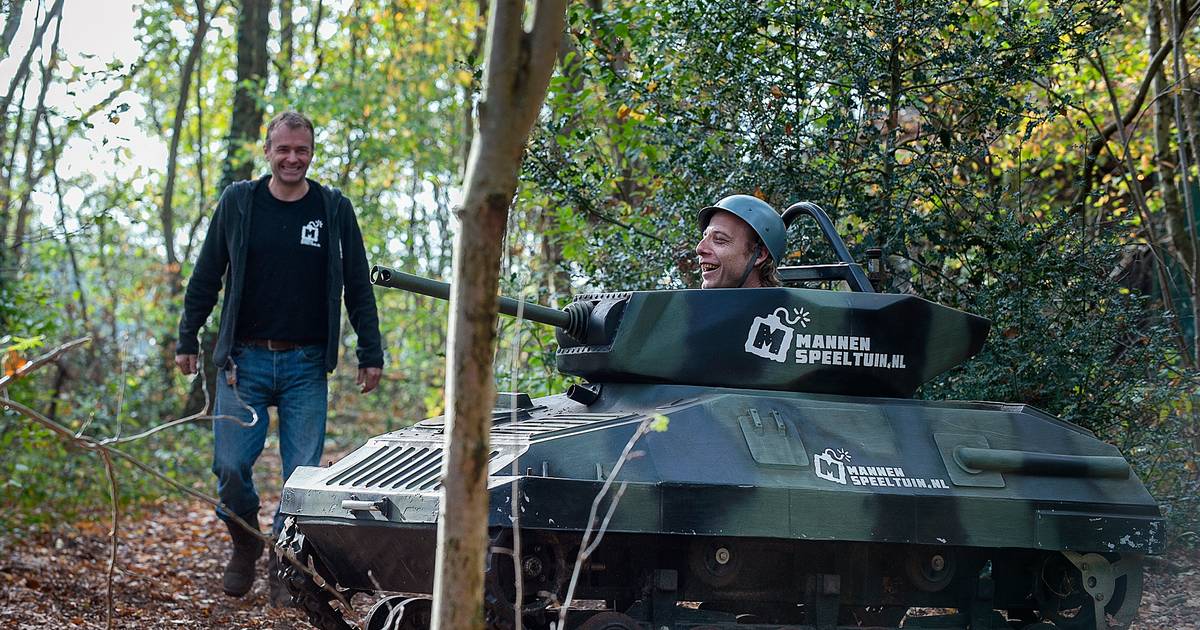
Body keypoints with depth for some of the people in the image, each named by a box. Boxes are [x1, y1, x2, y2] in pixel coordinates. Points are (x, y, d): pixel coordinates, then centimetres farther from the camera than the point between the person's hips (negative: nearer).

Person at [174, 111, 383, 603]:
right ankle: (245, 545, 22)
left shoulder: (334, 209, 4)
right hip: (244, 360, 0)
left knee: (304, 475, -2)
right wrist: (187, 340, 9)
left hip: (306, 366, 0)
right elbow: (206, 277, 10)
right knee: (231, 468, -5)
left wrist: (371, 354, 4)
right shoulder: (238, 202, 4)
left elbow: (358, 287, 8)